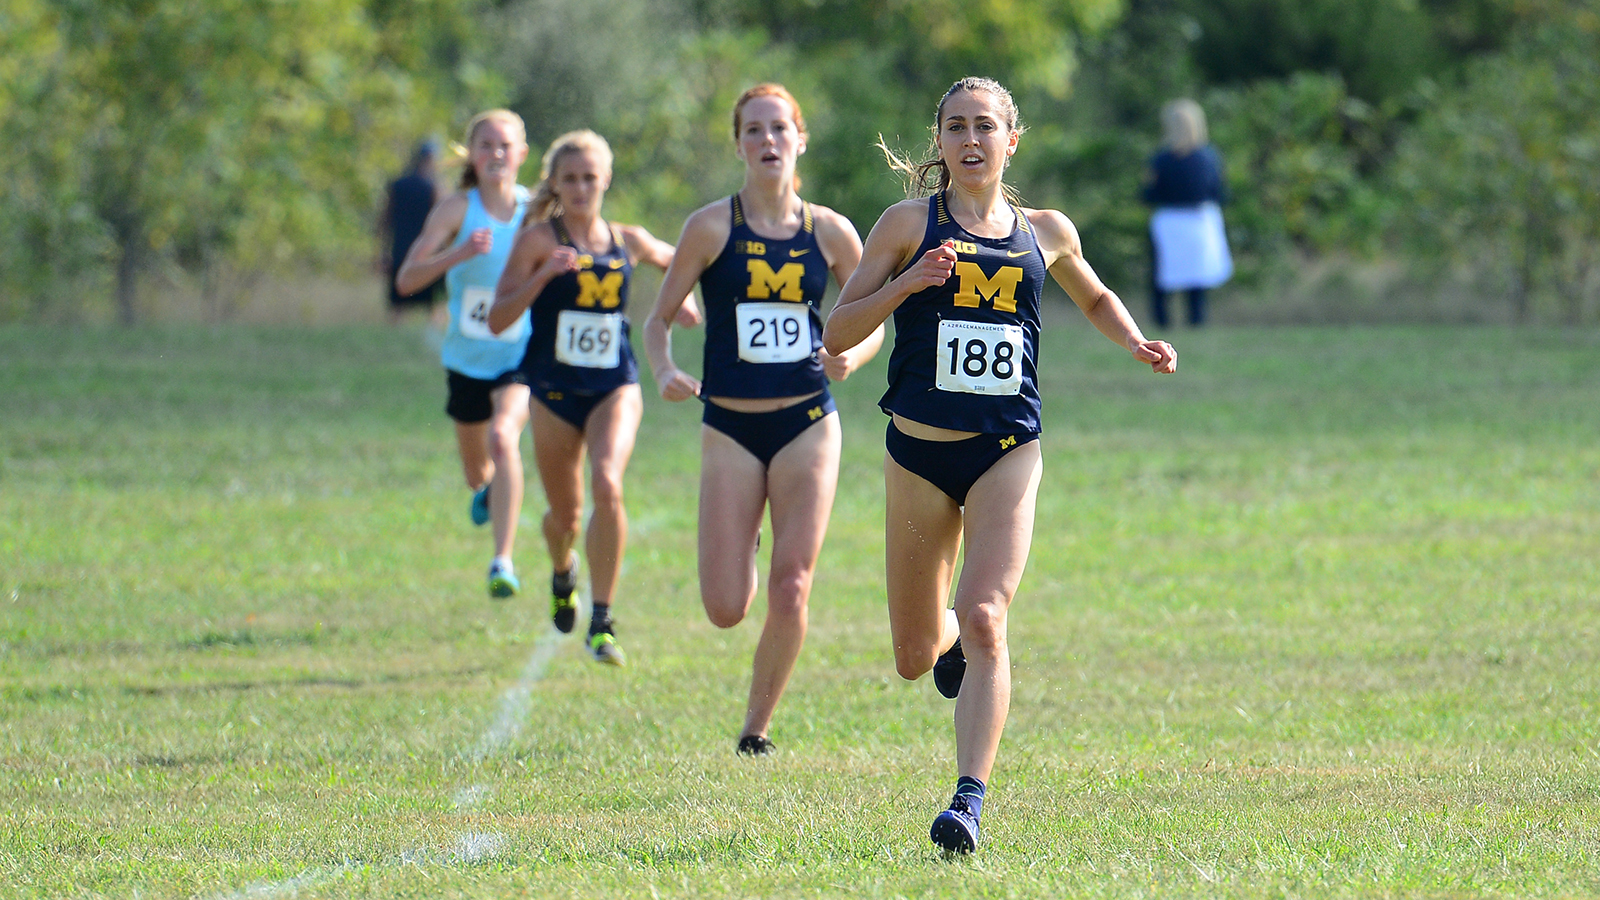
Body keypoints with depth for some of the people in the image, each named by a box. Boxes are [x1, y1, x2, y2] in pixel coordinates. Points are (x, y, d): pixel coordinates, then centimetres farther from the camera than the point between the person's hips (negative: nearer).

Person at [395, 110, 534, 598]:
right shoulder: (458, 209, -12)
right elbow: (406, 278, -22)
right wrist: (461, 253, -37)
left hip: (521, 358, -1)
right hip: (467, 360, 1)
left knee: (503, 436, -30)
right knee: (478, 474, 17)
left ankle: (503, 560, -32)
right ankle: (489, 491, 57)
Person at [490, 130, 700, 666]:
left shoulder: (628, 242, 5)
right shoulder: (540, 239, -5)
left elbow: (675, 261, 28)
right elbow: (498, 319, -10)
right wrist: (545, 274, -23)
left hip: (616, 388, 0)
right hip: (555, 389, 0)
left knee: (607, 486, -25)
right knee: (565, 514, 11)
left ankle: (602, 623, -19)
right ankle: (562, 572, 50)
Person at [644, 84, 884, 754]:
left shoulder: (830, 232, 2)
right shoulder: (712, 227, -3)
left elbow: (873, 321, 12)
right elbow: (658, 320, 0)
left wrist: (853, 354, -10)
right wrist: (664, 371, -20)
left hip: (807, 425, 1)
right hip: (731, 428, -1)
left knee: (790, 593, -8)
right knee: (726, 610, -5)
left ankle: (756, 726, 12)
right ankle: (740, 548, 32)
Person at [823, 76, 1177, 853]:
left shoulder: (1045, 233, 8)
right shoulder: (909, 225, 0)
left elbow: (1096, 298, 29)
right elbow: (838, 334, -2)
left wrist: (1137, 344, 9)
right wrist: (907, 283, -17)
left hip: (1006, 452, 0)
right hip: (919, 453, 0)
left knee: (983, 620, -21)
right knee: (916, 658, 9)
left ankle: (970, 799, -24)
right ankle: (950, 640, 47)